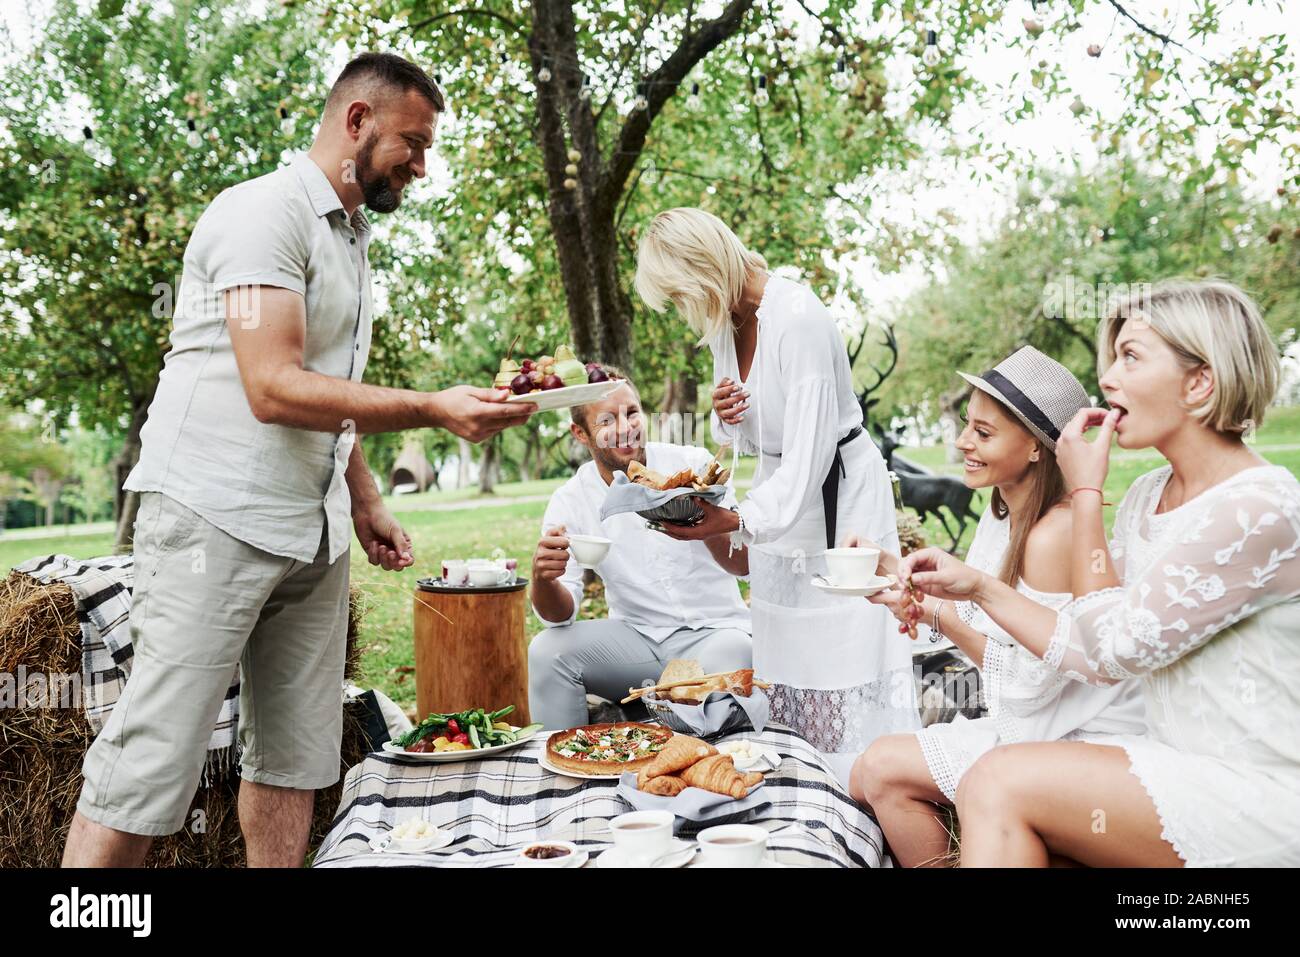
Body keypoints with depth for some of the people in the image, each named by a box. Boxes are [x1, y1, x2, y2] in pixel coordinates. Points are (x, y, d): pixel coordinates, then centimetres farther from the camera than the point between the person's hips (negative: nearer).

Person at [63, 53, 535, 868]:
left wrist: (365, 502, 13)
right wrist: (432, 409, -23)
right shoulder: (267, 211, -9)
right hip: (216, 519, -8)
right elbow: (273, 389, -20)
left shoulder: (349, 239, 18)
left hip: (311, 535, 9)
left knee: (296, 762, 8)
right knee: (150, 768, -5)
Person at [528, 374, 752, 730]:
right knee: (548, 651, -20)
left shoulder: (693, 464, -7)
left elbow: (744, 564, -14)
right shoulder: (569, 502, -3)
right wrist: (544, 579, -32)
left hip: (714, 630, -2)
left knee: (729, 654, -34)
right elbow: (561, 614, -8)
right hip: (636, 637, 2)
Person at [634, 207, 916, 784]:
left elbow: (809, 454, -27)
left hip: (836, 494, -8)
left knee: (841, 661, -6)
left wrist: (739, 520, -35)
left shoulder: (798, 318, -23)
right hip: (782, 492, 8)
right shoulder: (722, 322, 2)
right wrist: (724, 415, -9)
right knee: (785, 664, 8)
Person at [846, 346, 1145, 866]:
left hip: (1075, 741, -9)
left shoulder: (1055, 534, -25)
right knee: (866, 781, 5)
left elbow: (1030, 682, -23)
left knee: (883, 769, -13)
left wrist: (935, 613, -21)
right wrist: (896, 573, -2)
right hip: (1026, 720, 9)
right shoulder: (1003, 513, 3)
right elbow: (977, 619, 7)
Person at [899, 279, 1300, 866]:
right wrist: (978, 588, -3)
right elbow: (1095, 662, 5)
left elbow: (1112, 646, -17)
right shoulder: (1146, 498, 7)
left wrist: (1085, 494, -11)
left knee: (1000, 783, -21)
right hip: (1179, 771, 7)